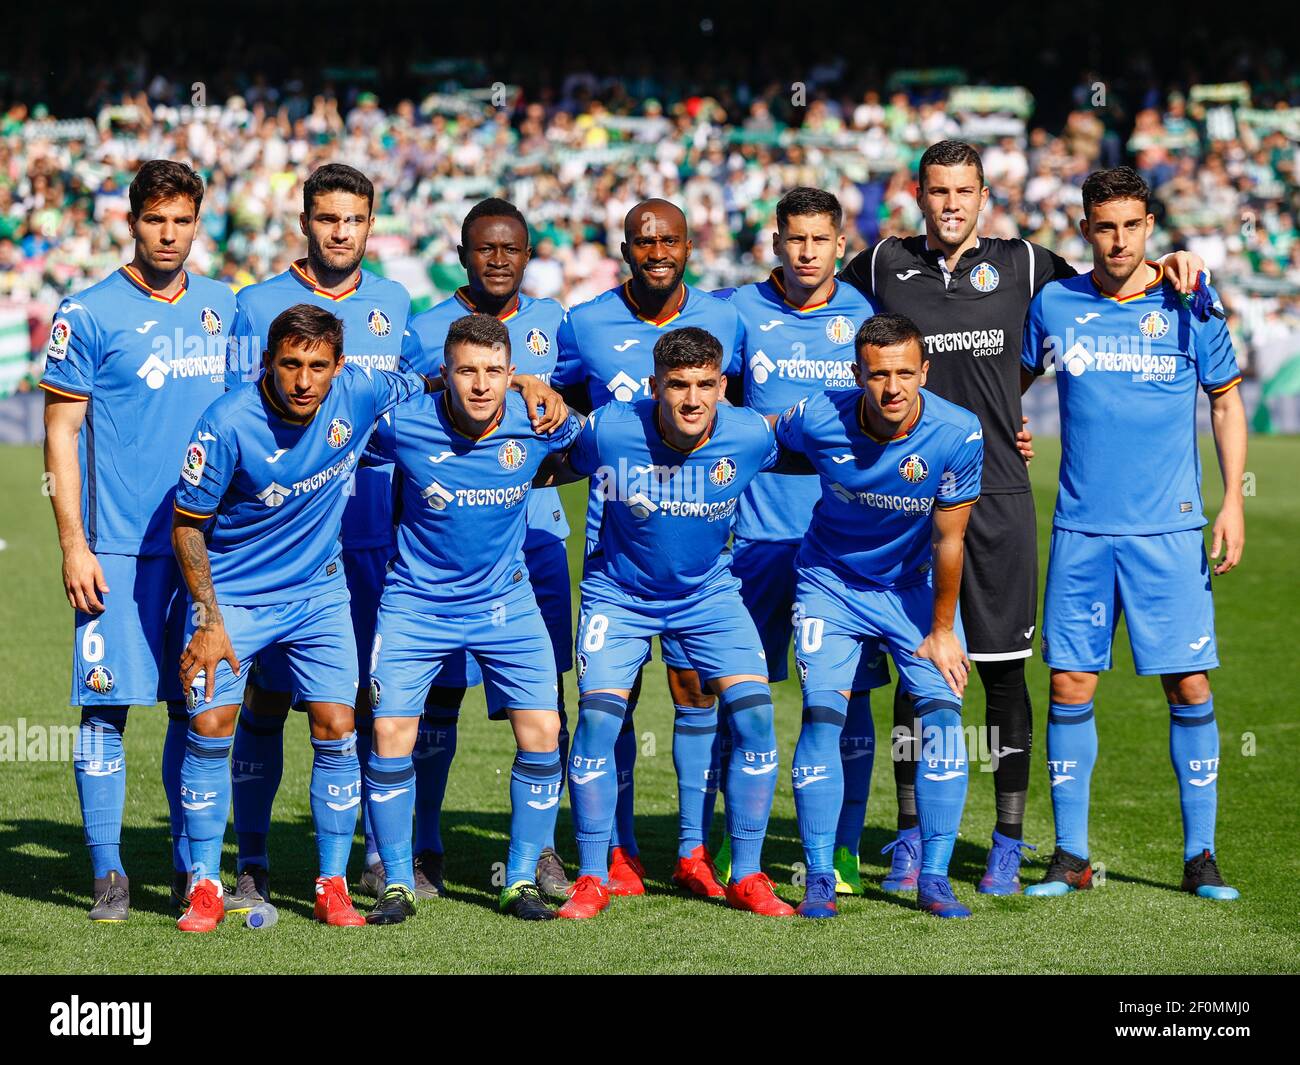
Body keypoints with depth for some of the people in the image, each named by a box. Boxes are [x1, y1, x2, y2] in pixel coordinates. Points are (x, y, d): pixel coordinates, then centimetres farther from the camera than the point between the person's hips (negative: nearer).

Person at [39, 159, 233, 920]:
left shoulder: (224, 308, 10)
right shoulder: (89, 314, -3)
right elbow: (61, 431, -3)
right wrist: (74, 545, -9)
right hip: (119, 545, -4)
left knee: (197, 706, 7)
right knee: (108, 706, -4)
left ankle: (191, 868, 16)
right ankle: (108, 876, 4)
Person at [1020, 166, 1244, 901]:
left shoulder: (1188, 308, 1)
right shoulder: (1053, 305, 4)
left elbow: (1227, 400, 9)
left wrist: (1233, 499, 2)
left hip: (1169, 529, -1)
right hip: (1081, 529, 1)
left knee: (1190, 684, -3)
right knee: (1070, 686, 0)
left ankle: (1201, 856, 8)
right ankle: (1072, 858, 10)